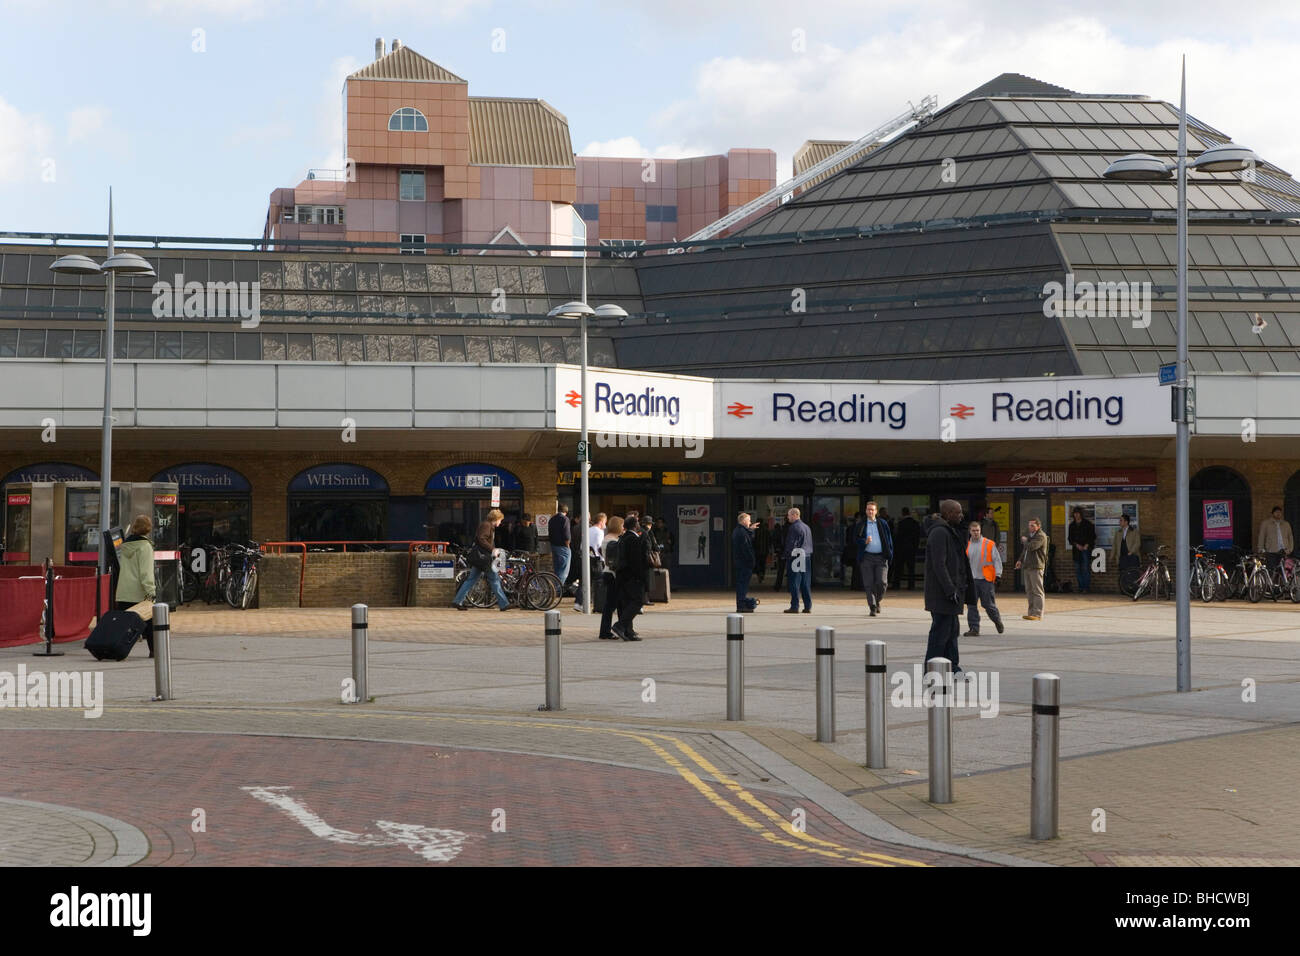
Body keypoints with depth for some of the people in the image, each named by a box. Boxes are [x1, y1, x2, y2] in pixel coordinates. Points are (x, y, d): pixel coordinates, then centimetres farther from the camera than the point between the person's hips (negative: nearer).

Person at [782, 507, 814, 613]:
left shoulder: (794, 527, -10)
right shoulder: (807, 527, 16)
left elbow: (791, 544, -14)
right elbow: (810, 544, 20)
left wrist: (785, 556, -7)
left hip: (795, 557, -8)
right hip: (806, 557, 8)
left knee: (794, 583, -4)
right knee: (805, 583, 10)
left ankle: (794, 607, -5)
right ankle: (808, 607, 10)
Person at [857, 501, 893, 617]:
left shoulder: (882, 523, 9)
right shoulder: (861, 524, 6)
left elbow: (889, 540, 12)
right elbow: (857, 539, 6)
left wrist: (889, 554, 5)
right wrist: (865, 542, -15)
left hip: (881, 557, 0)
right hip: (867, 557, 0)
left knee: (881, 582, -7)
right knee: (869, 584, -4)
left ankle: (877, 601, 19)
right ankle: (872, 607, 2)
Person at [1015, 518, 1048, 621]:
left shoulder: (1041, 536, -9)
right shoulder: (1029, 535, 21)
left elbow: (1031, 547, -22)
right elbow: (1025, 550, 31)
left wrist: (1024, 540, -2)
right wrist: (1020, 560, 17)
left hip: (1036, 567, -9)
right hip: (1027, 566, 9)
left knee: (1037, 591, -8)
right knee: (1029, 590, 10)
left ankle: (1037, 614, -10)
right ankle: (1031, 612, 15)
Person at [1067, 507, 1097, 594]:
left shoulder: (1087, 524, 1)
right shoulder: (1072, 525, 12)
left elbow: (1093, 536, 2)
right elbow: (1070, 538, 12)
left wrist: (1087, 545, -8)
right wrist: (1077, 545, -4)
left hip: (1086, 548, -4)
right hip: (1076, 549, 4)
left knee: (1086, 569, -10)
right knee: (1077, 569, 1)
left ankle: (1086, 588, -9)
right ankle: (1081, 587, 6)